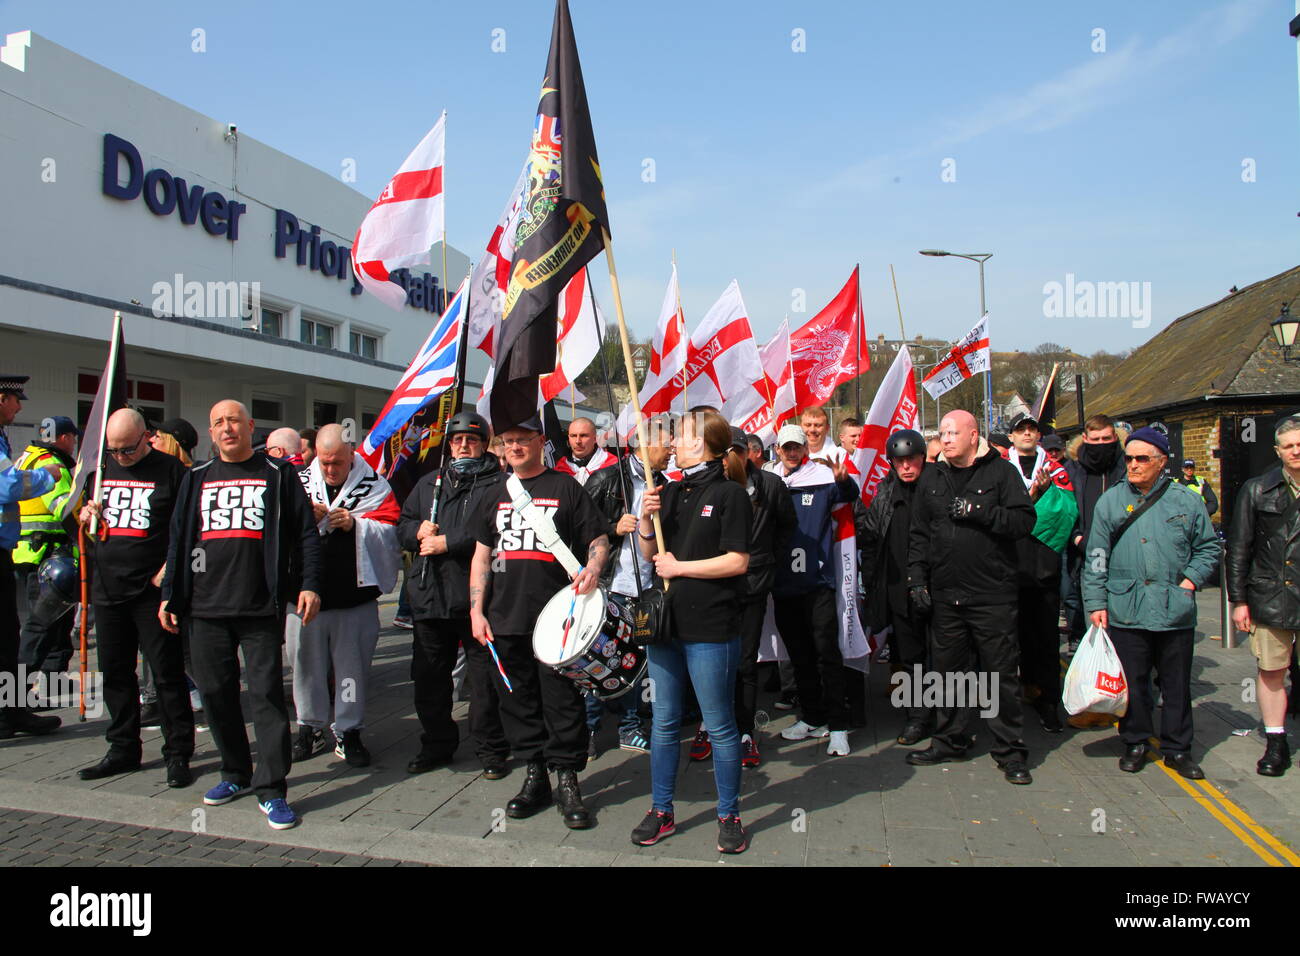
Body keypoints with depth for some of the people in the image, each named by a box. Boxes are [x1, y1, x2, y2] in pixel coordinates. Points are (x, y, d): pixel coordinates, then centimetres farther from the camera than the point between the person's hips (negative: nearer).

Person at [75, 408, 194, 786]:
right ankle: (123, 749, 26)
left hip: (153, 590, -6)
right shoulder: (102, 467, 12)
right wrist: (88, 518, 0)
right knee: (114, 673, 13)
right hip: (108, 588, 6)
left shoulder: (171, 469, -5)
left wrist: (168, 570, -15)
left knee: (167, 673, -2)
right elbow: (89, 523, 23)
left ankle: (178, 753, 7)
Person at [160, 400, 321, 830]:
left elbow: (306, 534, 1)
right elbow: (178, 540, 18)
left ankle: (271, 790, 1)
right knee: (215, 690, 9)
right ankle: (235, 773, 26)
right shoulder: (197, 478, 16)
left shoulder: (277, 474, 5)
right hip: (206, 606, 4)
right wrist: (169, 595, 13)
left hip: (262, 606, -4)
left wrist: (309, 585, -9)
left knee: (266, 693, -5)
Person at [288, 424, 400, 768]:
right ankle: (310, 728, 29)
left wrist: (356, 524, -20)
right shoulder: (299, 482, 8)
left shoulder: (374, 485, -1)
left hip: (354, 594, -2)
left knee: (352, 665, 5)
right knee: (307, 662, 12)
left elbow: (389, 532, -6)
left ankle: (348, 732, 19)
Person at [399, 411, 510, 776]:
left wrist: (448, 542, -16)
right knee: (428, 676, 14)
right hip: (429, 596, 6)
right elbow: (402, 526, 19)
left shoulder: (498, 484, -2)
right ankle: (436, 744, 30)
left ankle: (491, 749, 16)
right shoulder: (429, 483, 19)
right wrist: (419, 530, -3)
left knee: (484, 677, 2)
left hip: (476, 596, -6)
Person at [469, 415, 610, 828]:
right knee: (519, 700, 10)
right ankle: (534, 776, 24)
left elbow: (598, 540, 2)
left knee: (561, 700, -2)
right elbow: (482, 555, 17)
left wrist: (591, 570, -19)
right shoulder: (498, 495, 15)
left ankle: (567, 780, 12)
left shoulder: (565, 487, 2)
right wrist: (476, 610, 9)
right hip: (506, 619, 5)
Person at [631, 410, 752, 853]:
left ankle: (729, 815, 23)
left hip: (710, 627, -6)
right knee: (664, 723, 14)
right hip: (666, 621, 7)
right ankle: (661, 811, 28)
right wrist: (646, 519, -5)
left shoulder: (729, 493, -9)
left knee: (719, 726, 6)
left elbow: (737, 562, -15)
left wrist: (678, 567, -11)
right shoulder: (670, 492, 11)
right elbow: (650, 554, 13)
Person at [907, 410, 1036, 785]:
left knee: (1002, 674, 3)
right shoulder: (932, 478, 12)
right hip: (944, 596, 4)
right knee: (948, 670, 12)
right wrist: (917, 578, 6)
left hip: (993, 594, -4)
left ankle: (1010, 751, 15)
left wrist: (978, 511, -19)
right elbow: (919, 534, 14)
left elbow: (1025, 519, -10)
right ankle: (949, 741, 26)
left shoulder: (1000, 471, -1)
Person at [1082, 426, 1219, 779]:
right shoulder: (1110, 501, 4)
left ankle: (1177, 748, 24)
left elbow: (1208, 548, 13)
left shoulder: (1187, 501, 5)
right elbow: (1095, 557, 3)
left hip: (1176, 612, 1)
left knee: (1177, 684, 10)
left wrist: (1191, 579, -4)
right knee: (1132, 682, 8)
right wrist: (1096, 603, -2)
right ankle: (1135, 743, 23)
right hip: (1125, 612, 0)